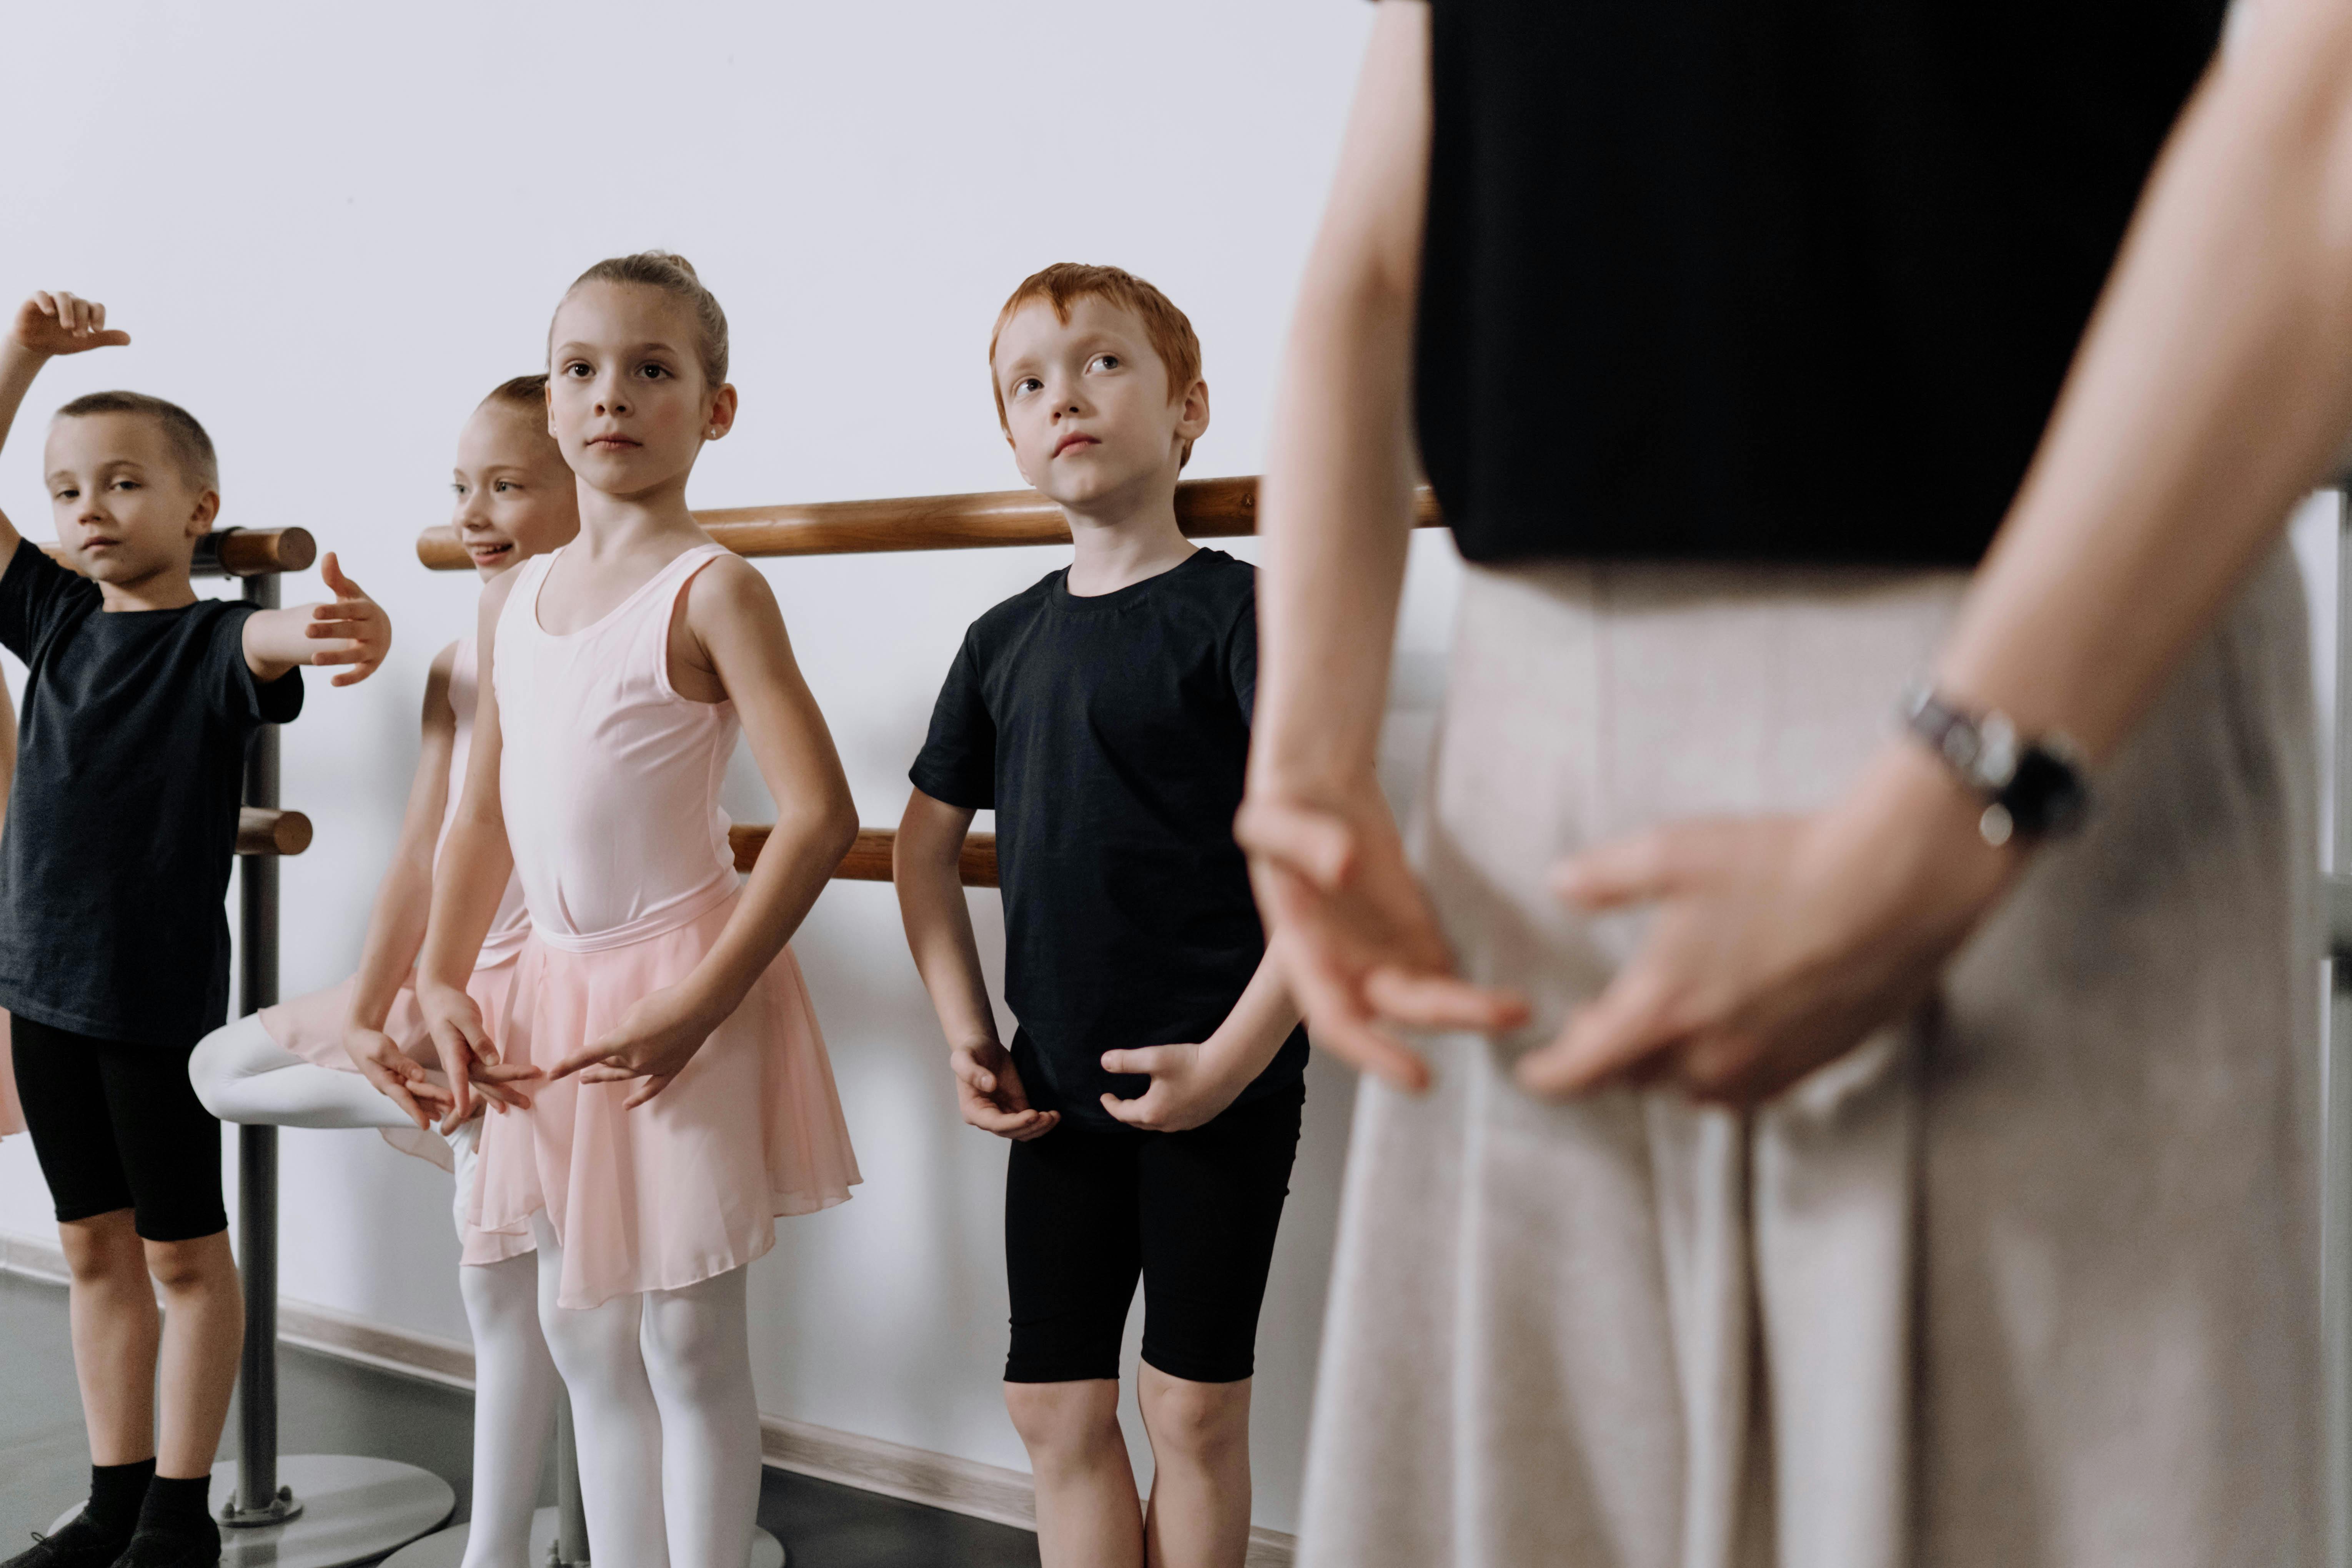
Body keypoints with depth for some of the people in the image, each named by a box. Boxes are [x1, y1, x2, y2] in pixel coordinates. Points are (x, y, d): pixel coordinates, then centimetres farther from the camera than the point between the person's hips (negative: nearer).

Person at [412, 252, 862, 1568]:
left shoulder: (712, 590, -11)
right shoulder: (513, 601, 10)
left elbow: (822, 818, -18)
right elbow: (485, 814, 17)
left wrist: (699, 1003, -21)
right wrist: (442, 982, 5)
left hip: (681, 987, -7)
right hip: (556, 990, 7)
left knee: (690, 1343, 3)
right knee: (584, 1335, 15)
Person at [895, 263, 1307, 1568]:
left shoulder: (1236, 610, -9)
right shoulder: (1004, 641, 8)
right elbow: (925, 840, 17)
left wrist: (1233, 1055, -17)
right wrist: (966, 1037, 8)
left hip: (1216, 1086, -5)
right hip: (1058, 1089, 6)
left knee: (1193, 1408, 6)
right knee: (1055, 1406, 11)